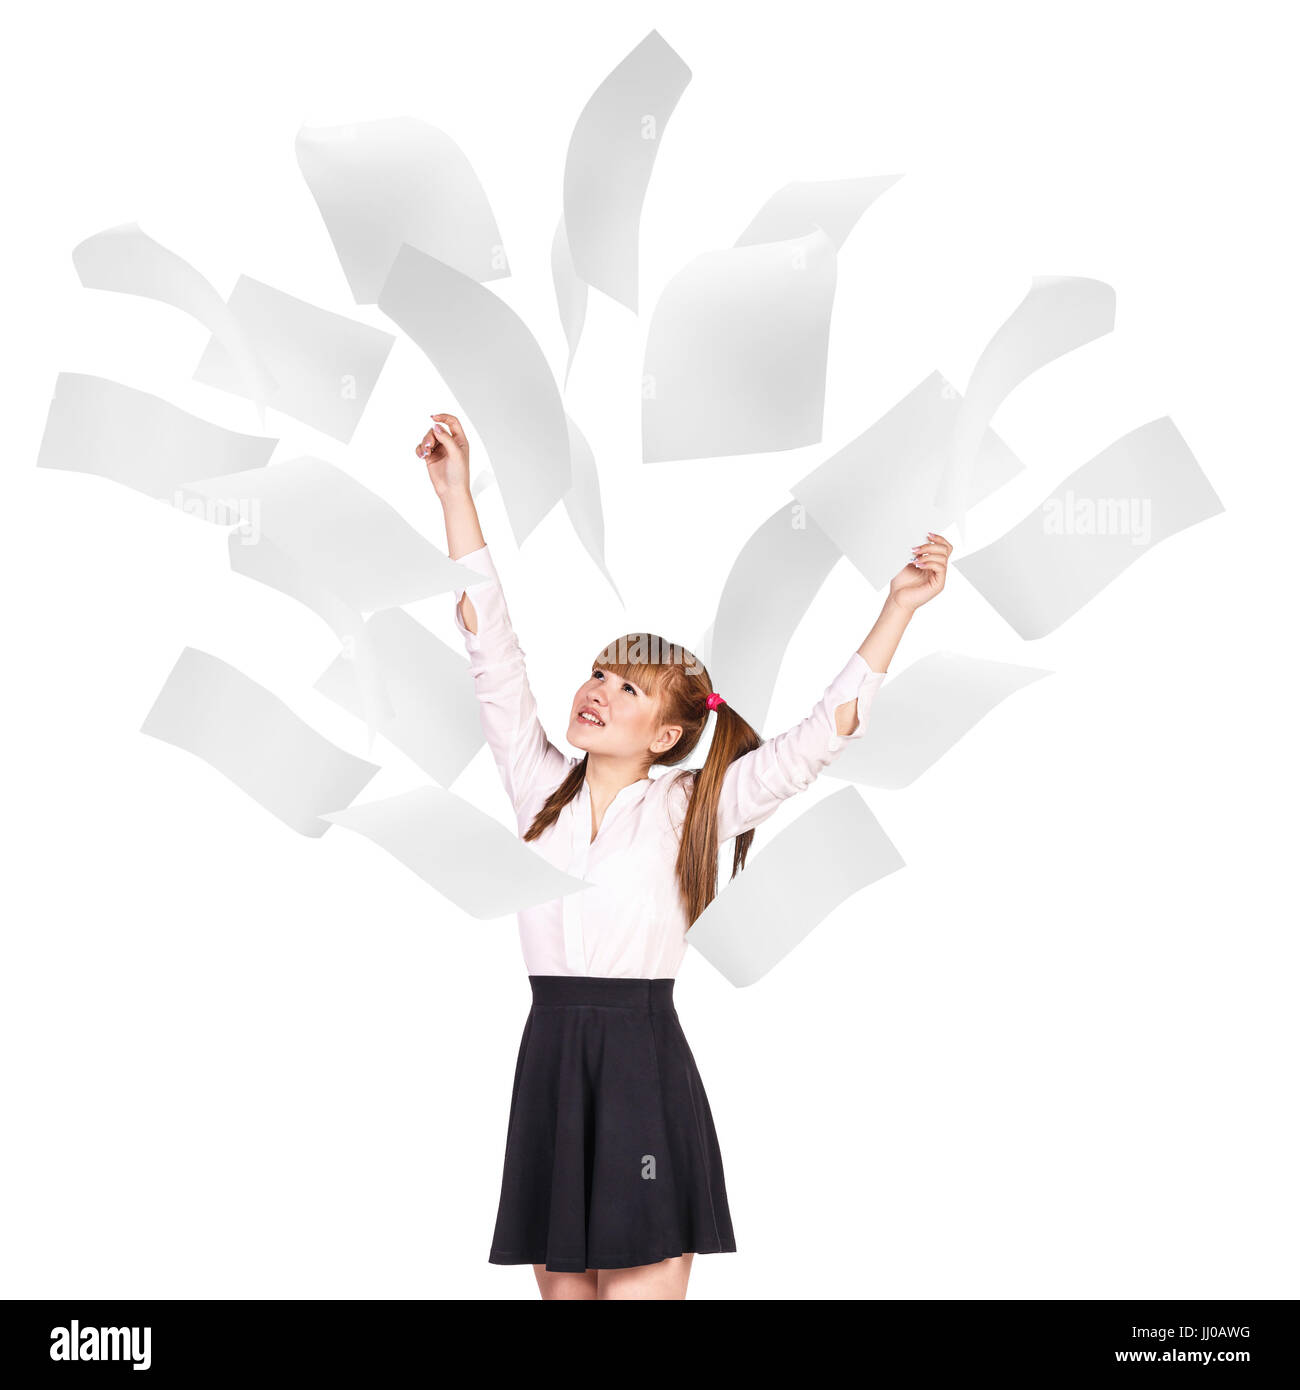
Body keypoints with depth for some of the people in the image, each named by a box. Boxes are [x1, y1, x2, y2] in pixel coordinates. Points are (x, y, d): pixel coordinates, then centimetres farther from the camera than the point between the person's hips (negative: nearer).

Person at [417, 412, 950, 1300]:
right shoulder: (540, 788, 9)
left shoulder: (687, 809, 0)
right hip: (549, 1064, 4)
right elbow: (493, 652, 8)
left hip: (645, 1067, -4)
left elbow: (827, 730, -4)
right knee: (562, 1285, 8)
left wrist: (900, 604, -8)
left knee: (642, 1280, -5)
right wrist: (455, 492, 6)